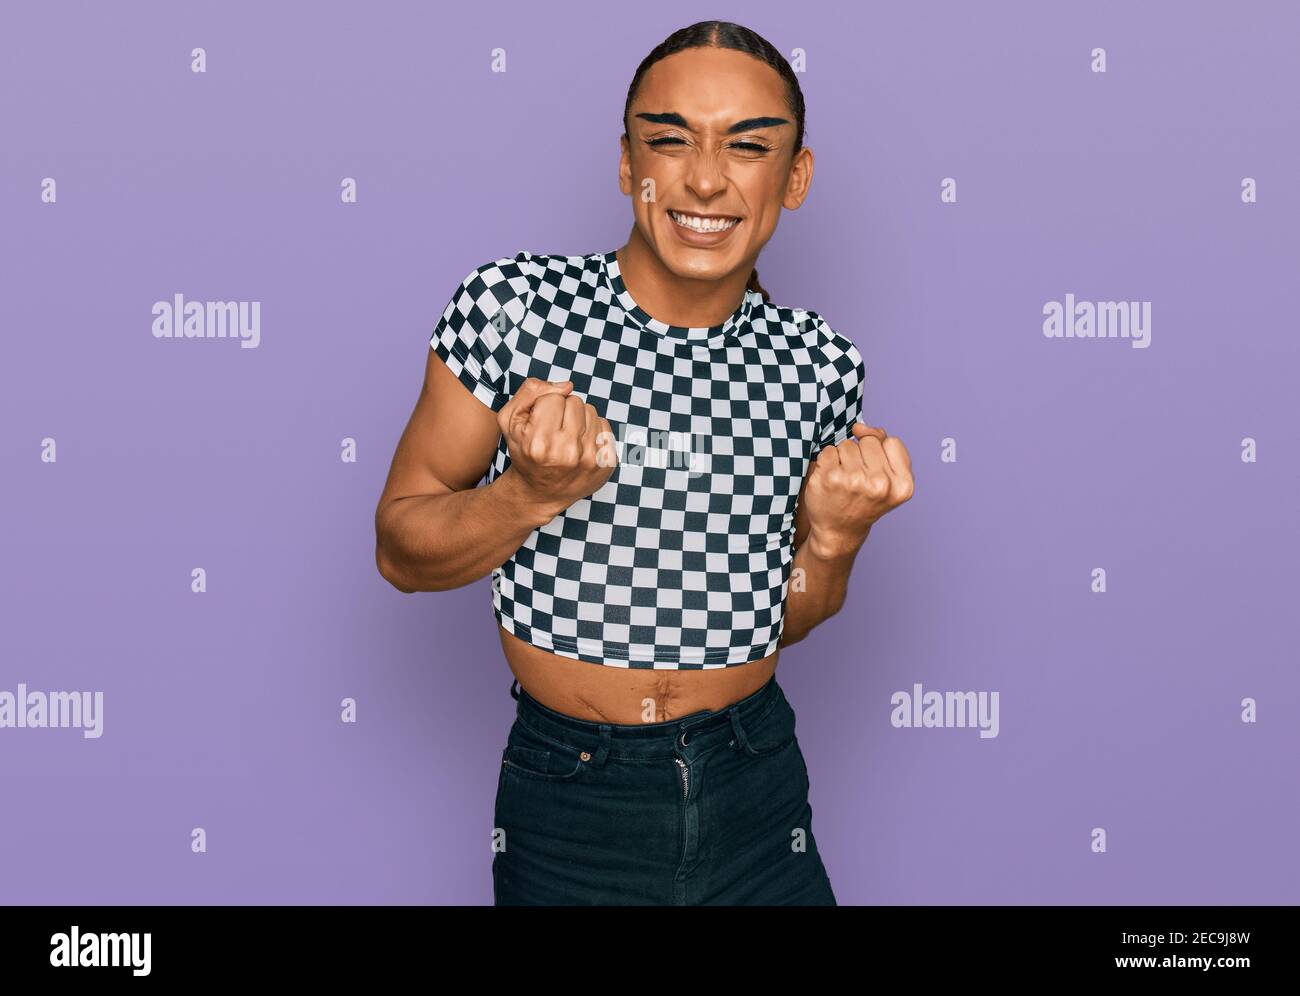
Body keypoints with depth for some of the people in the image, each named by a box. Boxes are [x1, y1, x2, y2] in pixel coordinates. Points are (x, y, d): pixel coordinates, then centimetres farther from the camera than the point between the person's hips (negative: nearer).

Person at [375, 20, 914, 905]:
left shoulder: (819, 363, -3)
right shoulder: (515, 304, -11)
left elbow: (786, 618, 7)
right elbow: (399, 551, -7)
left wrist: (834, 538, -13)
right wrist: (532, 493, -24)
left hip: (755, 798, 2)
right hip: (568, 810, -2)